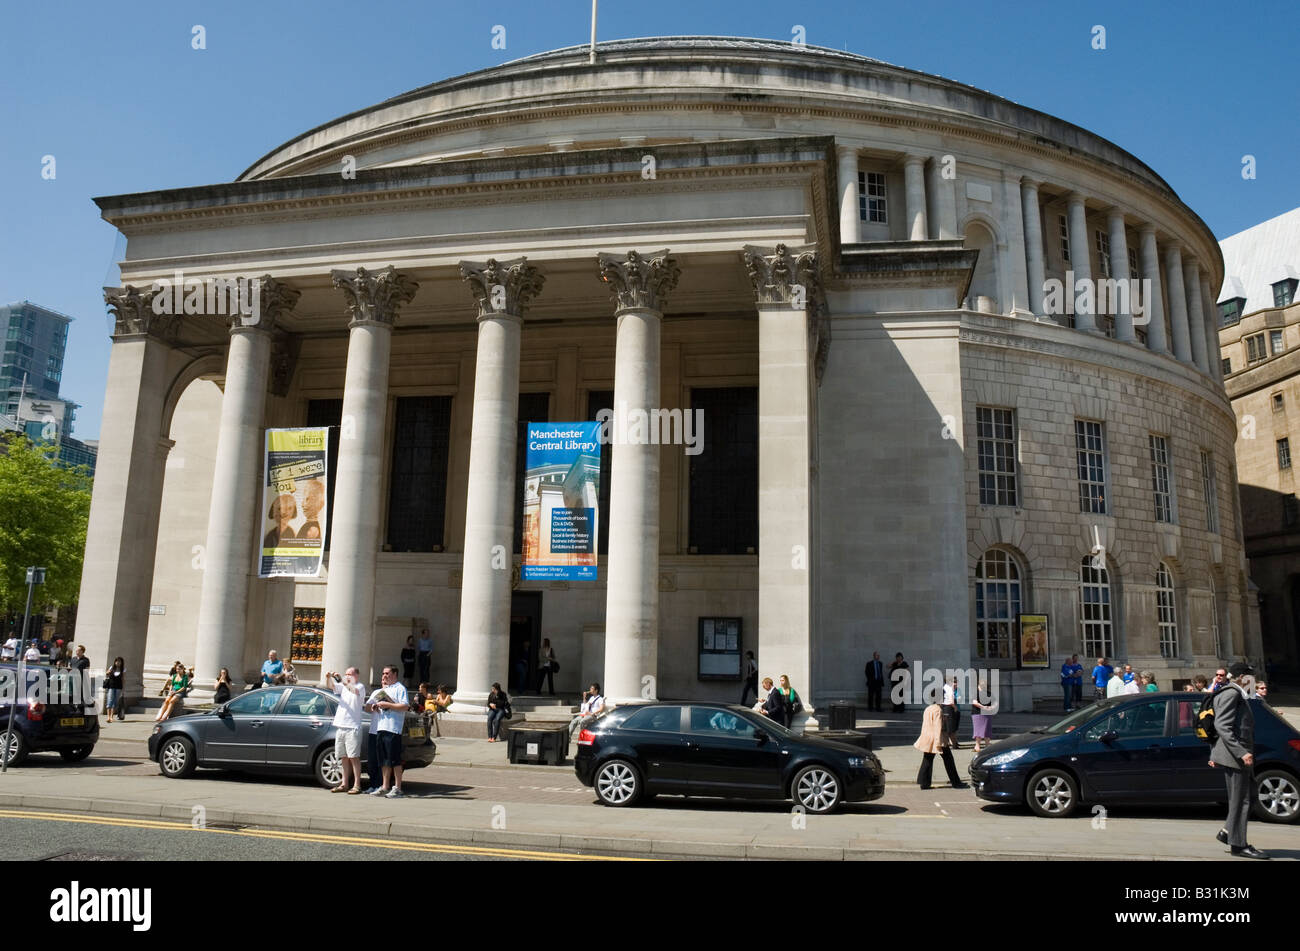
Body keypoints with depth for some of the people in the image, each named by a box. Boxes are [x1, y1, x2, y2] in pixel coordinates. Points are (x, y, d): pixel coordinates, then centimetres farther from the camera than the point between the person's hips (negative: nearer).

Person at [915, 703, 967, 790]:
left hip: (928, 740, 8)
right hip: (936, 738, -8)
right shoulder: (938, 710, -15)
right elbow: (938, 726, -20)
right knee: (948, 760, 4)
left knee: (927, 760, 9)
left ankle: (924, 783, 6)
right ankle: (956, 782, 12)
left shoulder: (927, 709, 12)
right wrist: (938, 742, -21)